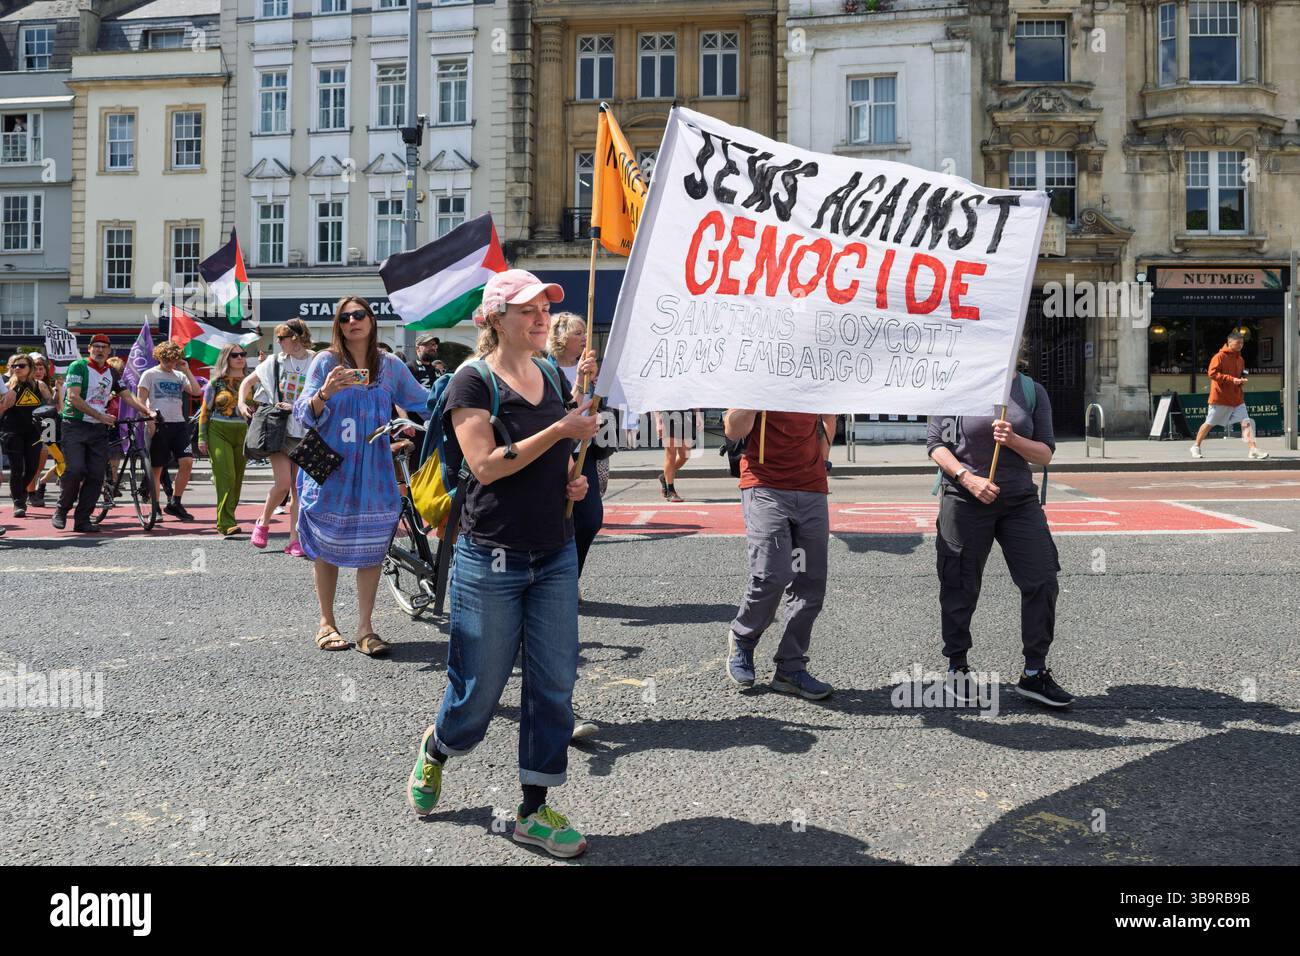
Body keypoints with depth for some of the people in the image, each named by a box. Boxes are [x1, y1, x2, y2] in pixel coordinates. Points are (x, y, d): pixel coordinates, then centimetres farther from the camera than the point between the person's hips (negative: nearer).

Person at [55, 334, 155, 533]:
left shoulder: (112, 373, 13)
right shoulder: (78, 366, -4)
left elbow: (128, 396, 12)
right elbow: (73, 397, -12)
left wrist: (148, 411, -4)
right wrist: (100, 415, -15)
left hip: (99, 429, 5)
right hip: (75, 426, -5)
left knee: (96, 476, -2)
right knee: (75, 470, -18)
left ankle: (82, 520, 5)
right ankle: (61, 510, 3)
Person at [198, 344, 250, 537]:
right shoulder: (216, 382, 4)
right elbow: (205, 411, 4)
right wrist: (202, 438, -1)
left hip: (242, 434, 4)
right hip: (218, 432, -4)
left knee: (237, 479, 3)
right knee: (226, 477, -16)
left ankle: (225, 522, 14)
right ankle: (226, 524, -18)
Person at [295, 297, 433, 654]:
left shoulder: (390, 365, 7)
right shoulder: (326, 362, 0)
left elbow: (425, 403, 13)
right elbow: (304, 416, -3)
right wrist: (325, 393, -21)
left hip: (373, 471, 2)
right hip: (331, 468, -1)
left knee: (371, 550, 0)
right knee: (327, 548, 6)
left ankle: (365, 629, 8)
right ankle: (326, 623, 20)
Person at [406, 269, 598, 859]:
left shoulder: (554, 377, 10)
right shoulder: (473, 380, -8)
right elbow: (486, 465, -18)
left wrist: (575, 480, 3)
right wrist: (561, 430, -20)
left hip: (555, 555, 6)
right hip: (492, 558, -6)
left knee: (554, 684, 6)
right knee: (480, 686, 7)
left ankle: (534, 811, 20)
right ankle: (433, 754, 40)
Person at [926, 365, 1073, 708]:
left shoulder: (1032, 391, 6)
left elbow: (1045, 454, 4)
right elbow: (934, 443, -2)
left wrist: (1013, 440, -16)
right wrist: (967, 477, -16)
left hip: (1020, 501, 3)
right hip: (965, 501, -2)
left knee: (1042, 582, -2)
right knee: (960, 588, 5)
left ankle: (1034, 673, 12)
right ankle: (957, 669, 22)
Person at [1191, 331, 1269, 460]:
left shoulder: (1240, 359, 13)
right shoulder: (1220, 356, -9)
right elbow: (1212, 373, -17)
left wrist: (1242, 380, 1)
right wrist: (1231, 379, -22)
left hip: (1237, 398, 6)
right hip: (1220, 397, -6)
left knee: (1246, 422, -7)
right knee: (1209, 423, 4)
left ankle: (1253, 450, -10)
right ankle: (1196, 447, 18)